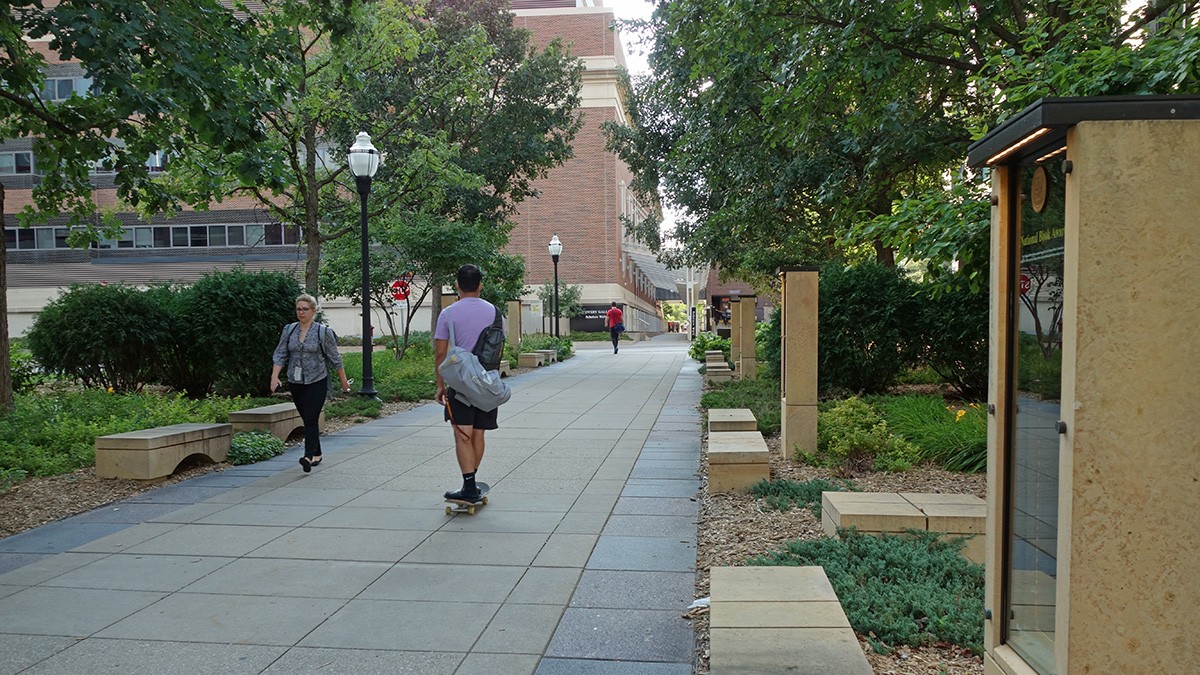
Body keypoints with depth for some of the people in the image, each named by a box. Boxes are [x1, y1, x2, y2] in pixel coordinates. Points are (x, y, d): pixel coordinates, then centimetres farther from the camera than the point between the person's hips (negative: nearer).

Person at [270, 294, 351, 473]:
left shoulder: (323, 332, -5)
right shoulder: (289, 330, 7)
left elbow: (335, 358, -1)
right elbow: (280, 355, 5)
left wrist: (344, 382, 3)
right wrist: (274, 376, -9)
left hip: (316, 382, -4)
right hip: (295, 382, 5)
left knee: (311, 419, -15)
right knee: (307, 419, 11)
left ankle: (308, 456, -22)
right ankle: (317, 455, 23)